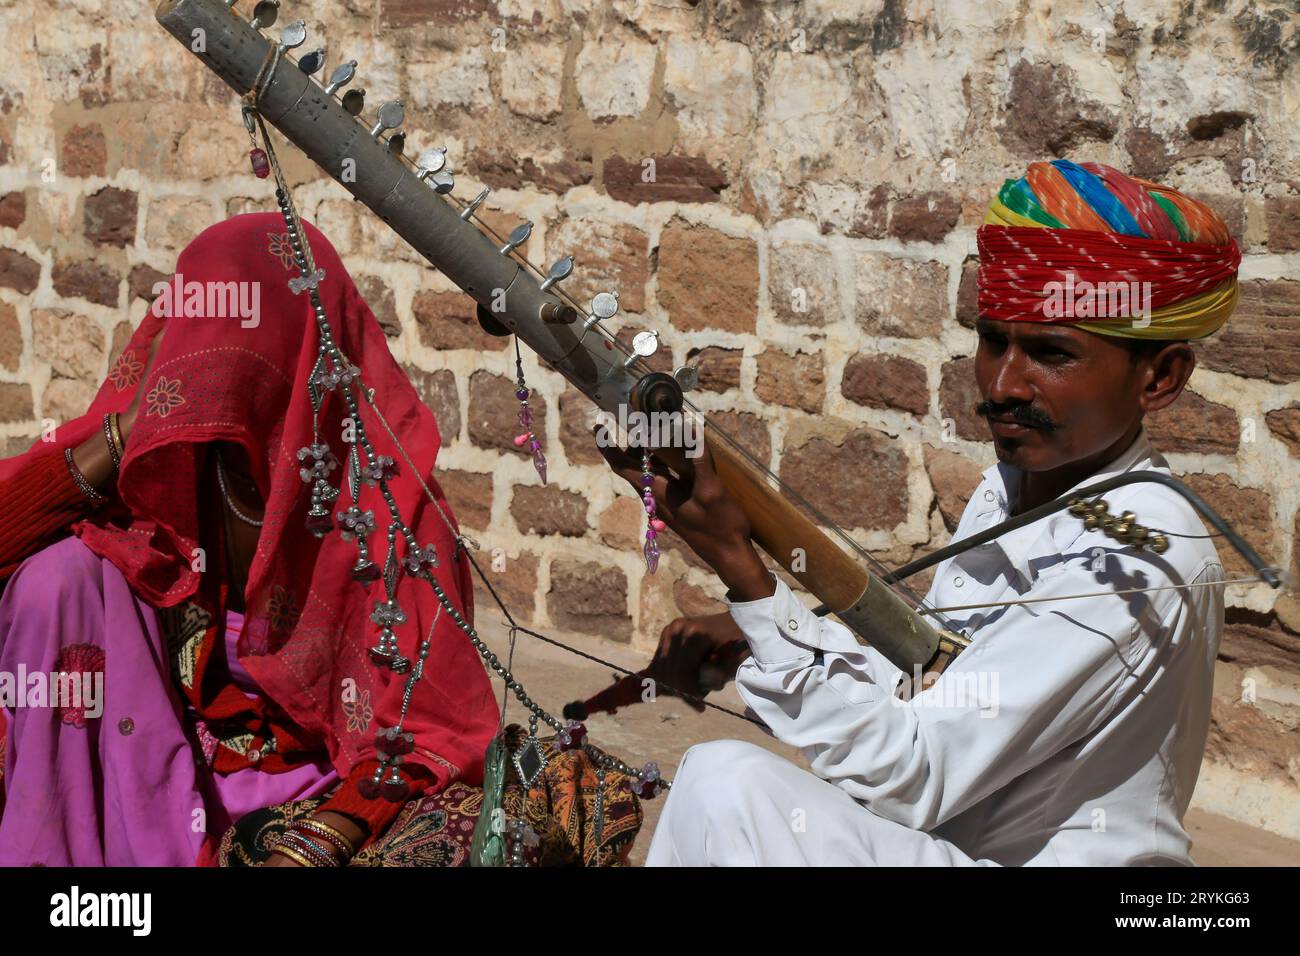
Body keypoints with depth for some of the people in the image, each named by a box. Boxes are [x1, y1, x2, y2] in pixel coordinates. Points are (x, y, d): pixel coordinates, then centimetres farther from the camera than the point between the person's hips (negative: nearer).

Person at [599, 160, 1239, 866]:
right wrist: (753, 634, -2)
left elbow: (907, 778, -26)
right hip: (956, 842, 9)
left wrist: (737, 563, -29)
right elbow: (924, 674, 15)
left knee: (726, 786, -22)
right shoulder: (1010, 486, 6)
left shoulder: (1135, 560, -23)